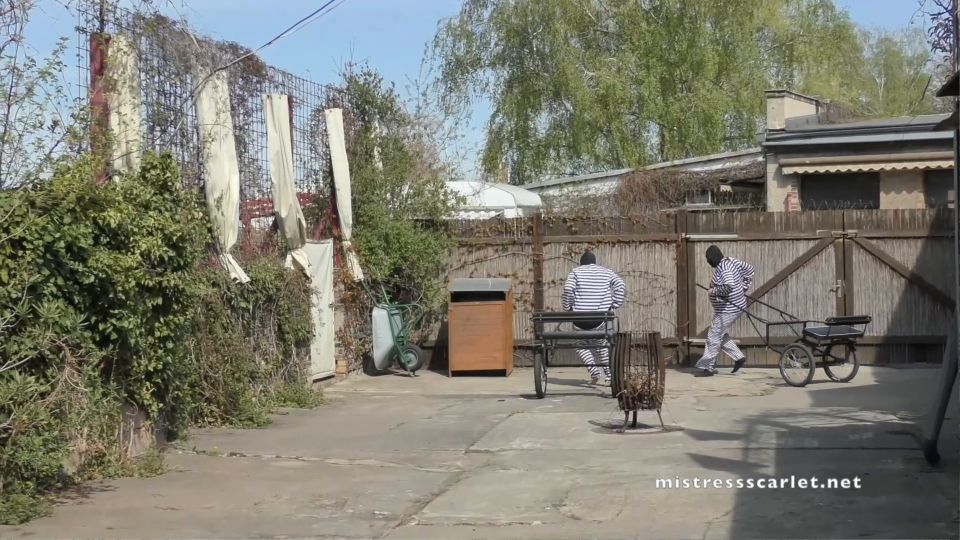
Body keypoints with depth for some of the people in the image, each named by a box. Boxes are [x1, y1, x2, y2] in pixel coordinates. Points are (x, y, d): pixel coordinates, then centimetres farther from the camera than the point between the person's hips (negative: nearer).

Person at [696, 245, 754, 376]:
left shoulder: (723, 269, -23)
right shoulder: (730, 261, 7)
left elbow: (729, 286, -37)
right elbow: (749, 269, 18)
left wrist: (714, 291, -22)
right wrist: (744, 288, 17)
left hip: (728, 310, -11)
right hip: (730, 308, 11)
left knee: (714, 336, -3)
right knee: (721, 335, 20)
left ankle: (708, 366, 4)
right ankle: (738, 357, 21)